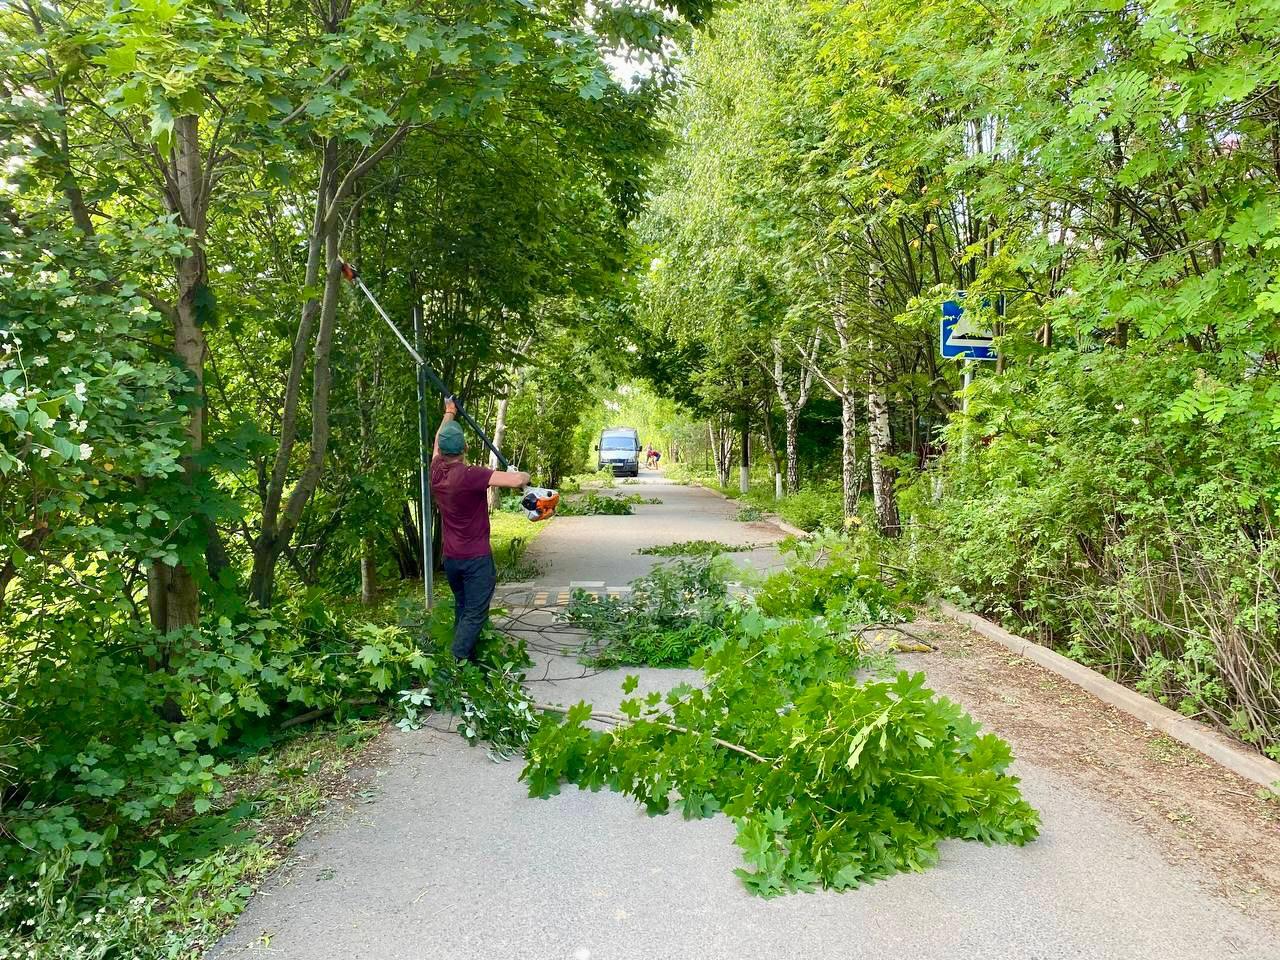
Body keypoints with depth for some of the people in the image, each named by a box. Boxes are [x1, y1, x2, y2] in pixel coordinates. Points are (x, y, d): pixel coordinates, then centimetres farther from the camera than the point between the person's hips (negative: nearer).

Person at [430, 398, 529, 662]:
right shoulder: (470, 475, -22)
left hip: (451, 558, 7)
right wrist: (524, 475, -5)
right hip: (476, 558, -7)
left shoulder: (436, 472, -2)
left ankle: (464, 658, 22)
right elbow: (516, 480, -29)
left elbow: (438, 441, 19)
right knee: (475, 614, -1)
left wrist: (449, 414, 34)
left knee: (462, 609, 18)